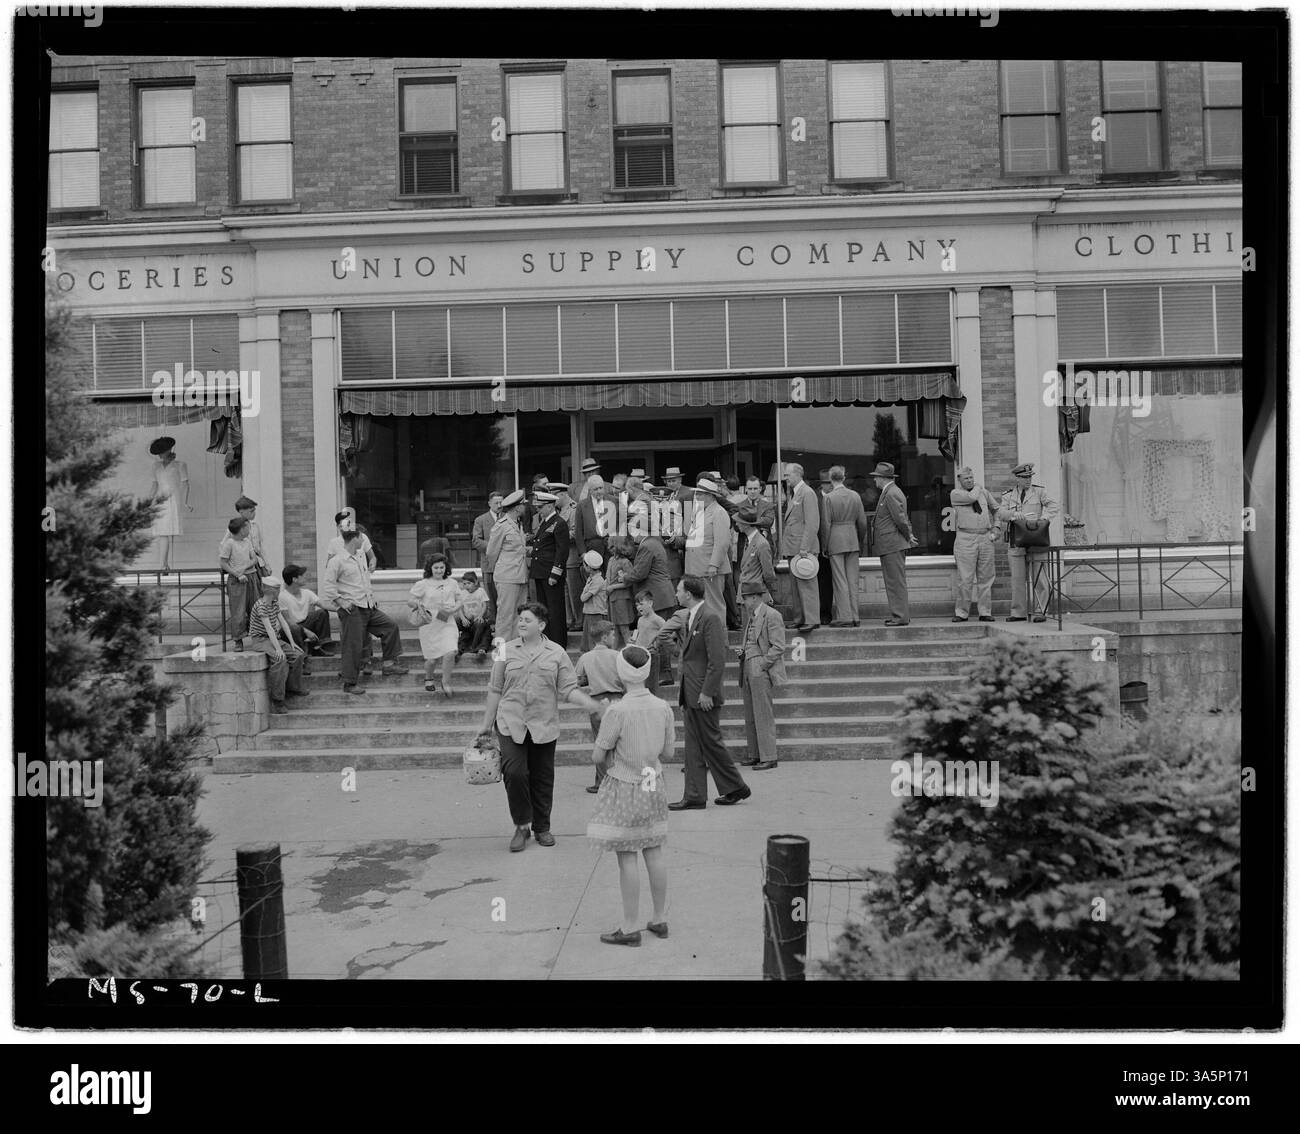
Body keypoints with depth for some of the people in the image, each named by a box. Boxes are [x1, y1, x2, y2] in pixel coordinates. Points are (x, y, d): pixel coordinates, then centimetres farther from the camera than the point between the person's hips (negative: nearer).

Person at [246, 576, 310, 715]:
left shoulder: (275, 603, 12)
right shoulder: (260, 605, -17)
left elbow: (283, 623, 9)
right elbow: (269, 628, -26)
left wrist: (292, 643, 1)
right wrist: (278, 648, -33)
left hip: (273, 639, 9)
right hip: (259, 640, -9)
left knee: (297, 655, -9)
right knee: (280, 658, -32)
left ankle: (292, 689, 2)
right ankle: (277, 701, -29)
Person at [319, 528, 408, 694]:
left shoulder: (360, 558, 15)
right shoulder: (337, 561, -11)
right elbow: (327, 584, -16)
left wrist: (371, 596, 18)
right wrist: (340, 601, -17)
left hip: (368, 607, 8)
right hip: (352, 610, -8)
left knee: (391, 626, 7)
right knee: (353, 646, -4)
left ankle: (389, 664, 15)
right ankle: (349, 683, 5)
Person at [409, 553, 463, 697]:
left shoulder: (452, 583, 9)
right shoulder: (423, 584, -1)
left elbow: (459, 600, 12)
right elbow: (409, 600, 1)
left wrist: (454, 609, -8)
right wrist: (418, 605, -19)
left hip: (447, 623, 2)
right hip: (430, 624, -2)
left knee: (450, 653, -16)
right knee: (433, 658, 4)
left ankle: (446, 683, 4)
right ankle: (428, 678, 36)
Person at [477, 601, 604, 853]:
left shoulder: (556, 653, 3)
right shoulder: (506, 650, 4)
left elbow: (569, 689, 1)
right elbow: (495, 690, 9)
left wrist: (591, 705, -16)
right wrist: (486, 723, 10)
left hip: (544, 725, 1)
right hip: (511, 723, -1)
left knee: (543, 777, 8)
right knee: (514, 772, -13)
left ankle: (542, 828, 26)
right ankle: (522, 825, 6)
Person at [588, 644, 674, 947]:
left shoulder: (618, 711, -21)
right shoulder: (663, 708, -5)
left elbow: (597, 757, -14)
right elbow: (667, 753, 5)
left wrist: (609, 760, 7)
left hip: (623, 789, -5)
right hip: (653, 785, 6)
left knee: (627, 857, 2)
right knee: (654, 853, 14)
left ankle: (631, 927, 10)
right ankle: (659, 919, 25)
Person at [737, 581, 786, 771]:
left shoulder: (772, 615, -9)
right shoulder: (750, 616, 18)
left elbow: (778, 646, -13)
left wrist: (761, 665, -15)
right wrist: (742, 651, 9)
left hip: (761, 671, -9)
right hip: (748, 669, 9)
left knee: (763, 715, -7)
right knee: (750, 716, 11)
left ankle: (769, 757, -3)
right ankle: (756, 754, 18)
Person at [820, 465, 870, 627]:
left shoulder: (829, 497, -9)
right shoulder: (855, 495, 5)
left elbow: (826, 524, -9)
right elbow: (862, 522, 7)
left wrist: (824, 546, -1)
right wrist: (860, 543, 18)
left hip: (835, 540, -4)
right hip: (852, 539, 4)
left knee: (840, 581, -1)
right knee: (853, 580, 8)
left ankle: (844, 616, -3)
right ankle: (854, 617, 11)